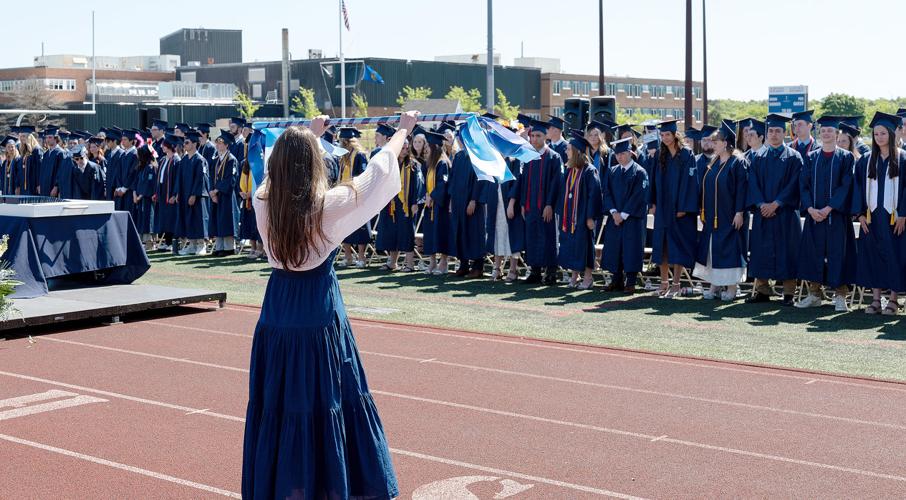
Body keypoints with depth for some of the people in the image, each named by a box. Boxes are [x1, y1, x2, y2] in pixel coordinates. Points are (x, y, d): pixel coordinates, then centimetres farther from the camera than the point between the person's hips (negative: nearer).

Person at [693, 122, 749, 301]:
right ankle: (715, 285, 15)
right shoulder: (713, 163, 13)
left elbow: (741, 187, -15)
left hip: (729, 216, -8)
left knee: (729, 249, -4)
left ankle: (732, 287, 2)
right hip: (712, 216, 8)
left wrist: (739, 212, -20)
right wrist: (702, 210, 14)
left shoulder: (737, 162, -10)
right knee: (712, 250, 8)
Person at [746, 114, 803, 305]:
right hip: (762, 211, 3)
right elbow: (753, 183, 4)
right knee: (761, 251, 3)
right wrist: (761, 204, -10)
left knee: (786, 251, -3)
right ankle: (762, 290, 11)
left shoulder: (793, 157, 2)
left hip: (785, 212, -3)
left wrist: (775, 204, -14)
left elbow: (793, 184, -6)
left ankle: (788, 293, 2)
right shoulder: (758, 157, 11)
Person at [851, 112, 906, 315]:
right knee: (872, 255, 3)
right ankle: (876, 299, 9)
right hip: (871, 216, 3)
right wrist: (860, 214, -1)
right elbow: (859, 188, 8)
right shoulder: (866, 161, 9)